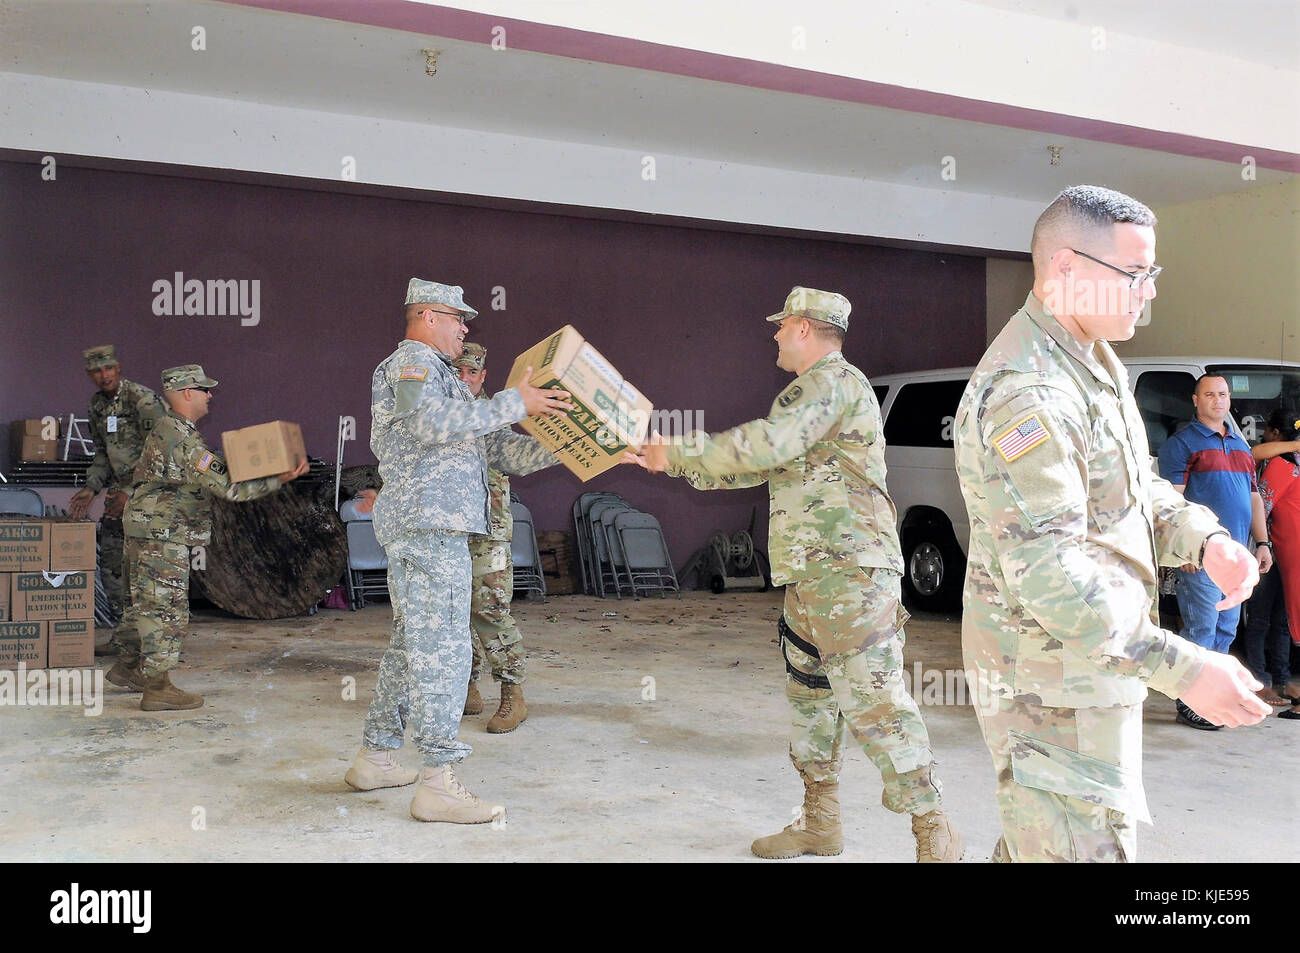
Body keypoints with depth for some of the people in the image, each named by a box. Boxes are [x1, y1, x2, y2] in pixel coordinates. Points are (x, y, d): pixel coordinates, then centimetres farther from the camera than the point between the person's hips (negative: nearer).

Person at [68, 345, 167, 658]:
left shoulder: (143, 401, -17)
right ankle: (125, 633, 19)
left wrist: (130, 493, -20)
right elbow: (102, 453, 18)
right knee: (111, 558, 9)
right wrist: (92, 487, 4)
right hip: (121, 487, 9)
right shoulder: (97, 404, 9)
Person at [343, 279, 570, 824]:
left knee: (412, 645, 14)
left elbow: (497, 449, 22)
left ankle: (375, 757, 22)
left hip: (434, 528, 11)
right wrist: (514, 403, -18)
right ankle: (438, 782, -13)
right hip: (427, 522, -11)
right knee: (443, 647, -13)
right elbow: (432, 424, -22)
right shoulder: (412, 360, -2)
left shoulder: (442, 375, 28)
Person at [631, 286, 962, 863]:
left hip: (848, 572, -11)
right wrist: (671, 464, 23)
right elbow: (760, 466, 26)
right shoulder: (817, 390, 24)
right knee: (809, 695, 15)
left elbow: (762, 446, -23)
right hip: (814, 577, 11)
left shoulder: (831, 381, -10)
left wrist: (677, 452, -12)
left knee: (874, 701, -11)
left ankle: (933, 831, -5)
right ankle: (820, 823, 25)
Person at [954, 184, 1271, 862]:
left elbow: (1136, 487, 19)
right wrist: (1184, 670, -32)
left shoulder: (1094, 361, 11)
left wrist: (1204, 538, -3)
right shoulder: (1025, 394, -25)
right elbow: (1049, 572, -31)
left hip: (1095, 663, 10)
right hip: (1051, 684, -10)